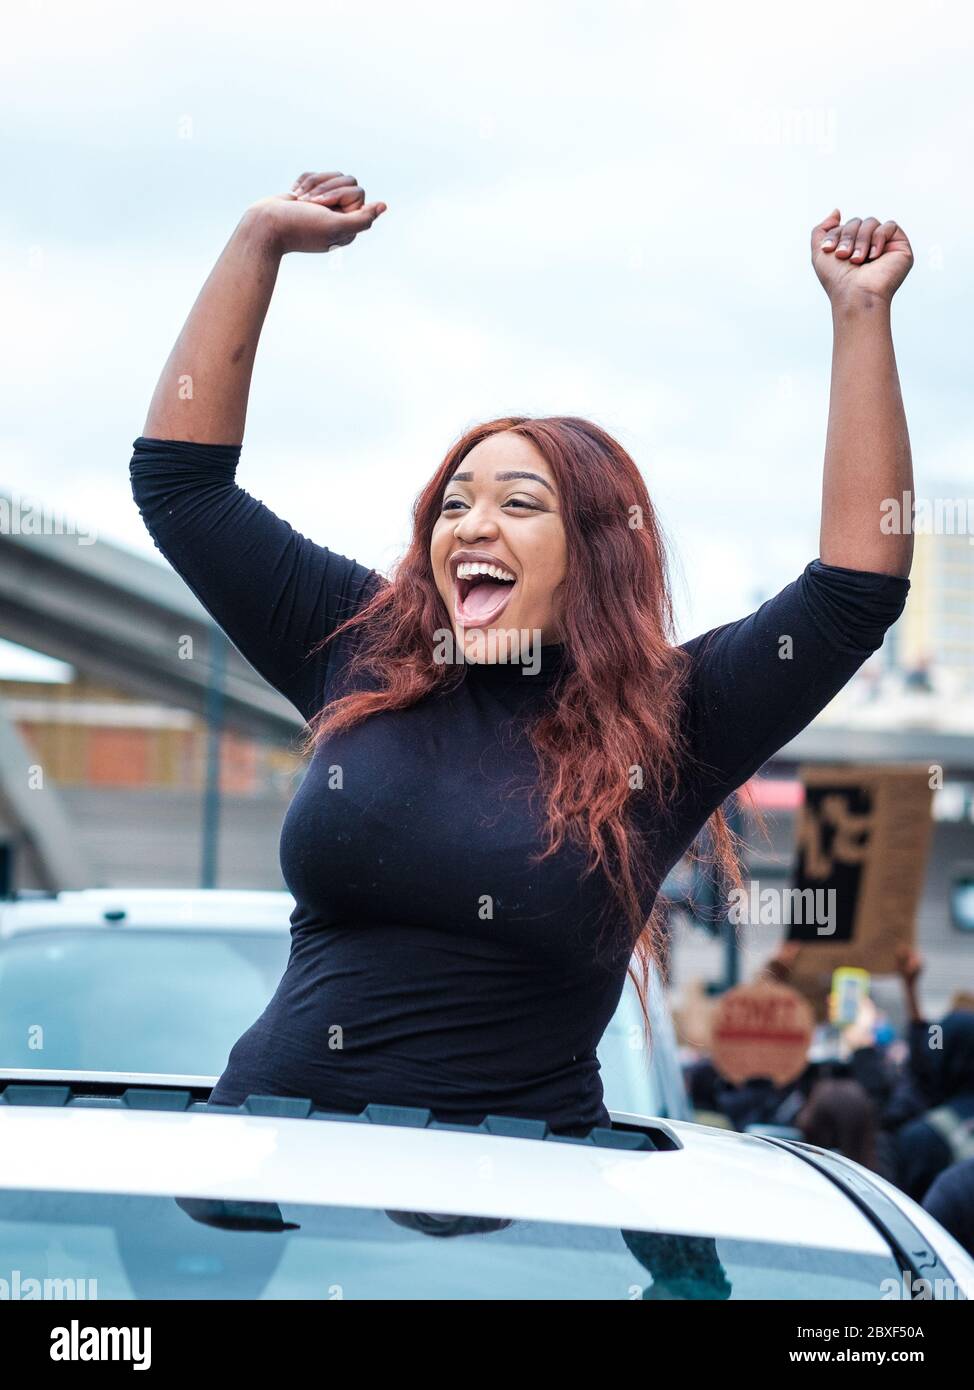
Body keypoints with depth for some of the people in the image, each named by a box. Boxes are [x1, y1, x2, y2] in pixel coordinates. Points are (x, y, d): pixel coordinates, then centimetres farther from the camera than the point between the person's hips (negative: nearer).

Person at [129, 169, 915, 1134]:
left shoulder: (666, 731, 1)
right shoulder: (362, 657, 7)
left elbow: (857, 590, -6)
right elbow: (179, 477, 11)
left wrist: (860, 314, -6)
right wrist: (259, 242, 7)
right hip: (266, 1129, 1)